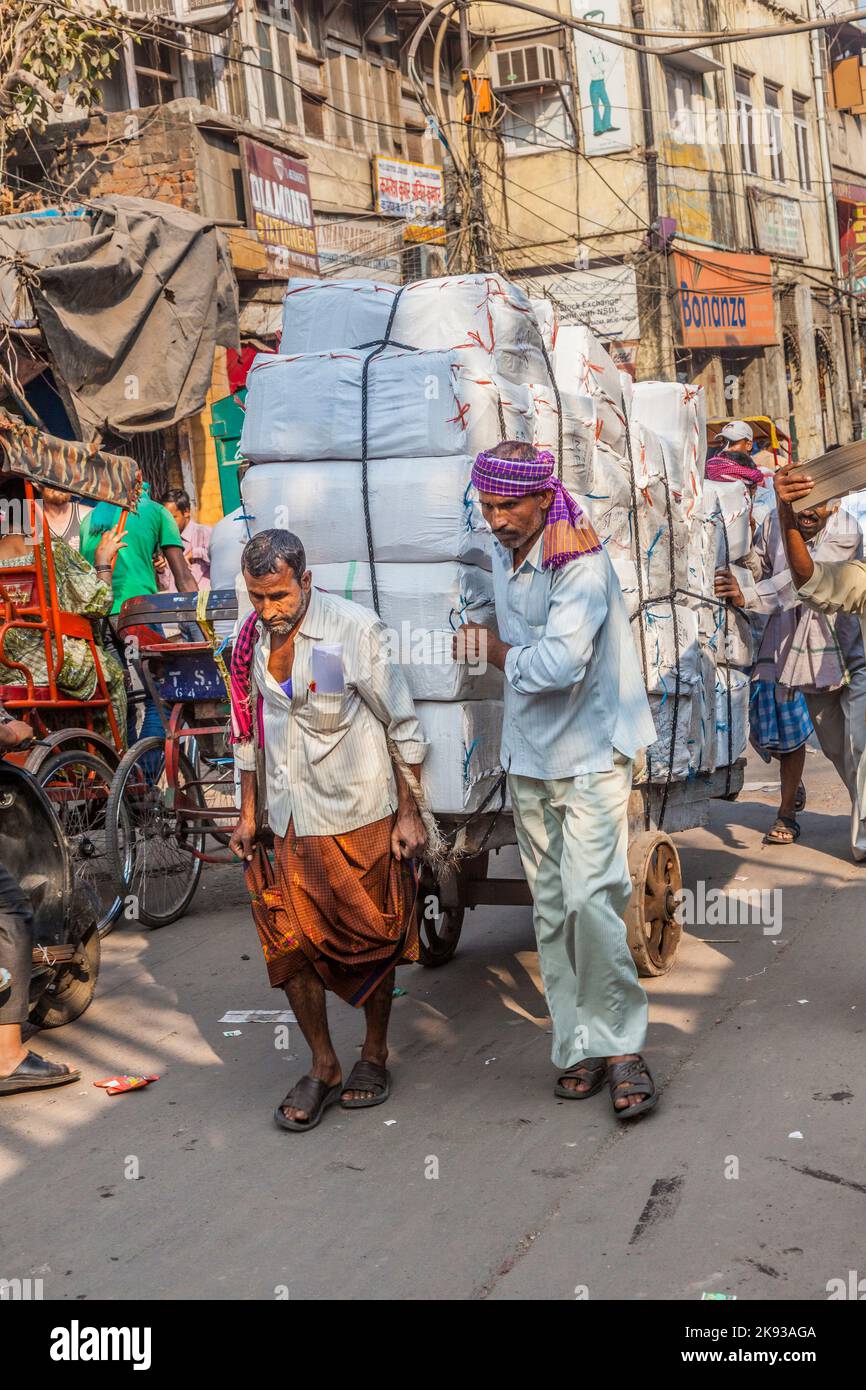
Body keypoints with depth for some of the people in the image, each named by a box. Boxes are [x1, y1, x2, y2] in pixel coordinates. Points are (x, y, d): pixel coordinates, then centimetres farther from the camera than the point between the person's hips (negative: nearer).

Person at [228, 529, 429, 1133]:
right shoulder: (251, 640, 3)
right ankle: (323, 1067, 16)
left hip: (359, 817, -4)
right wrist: (247, 812, 16)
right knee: (288, 942, 1)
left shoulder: (355, 629, -12)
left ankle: (375, 1055, 26)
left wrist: (410, 813, -7)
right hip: (291, 823, 4)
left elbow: (402, 726, -7)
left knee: (370, 940, 7)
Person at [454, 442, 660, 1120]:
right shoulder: (502, 558, 7)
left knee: (590, 898, -16)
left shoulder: (580, 563, -19)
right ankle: (579, 1047, 16)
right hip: (529, 757, 7)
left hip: (591, 753, -7)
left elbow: (559, 664, -28)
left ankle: (621, 1046, -2)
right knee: (551, 907, 8)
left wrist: (493, 647, -11)